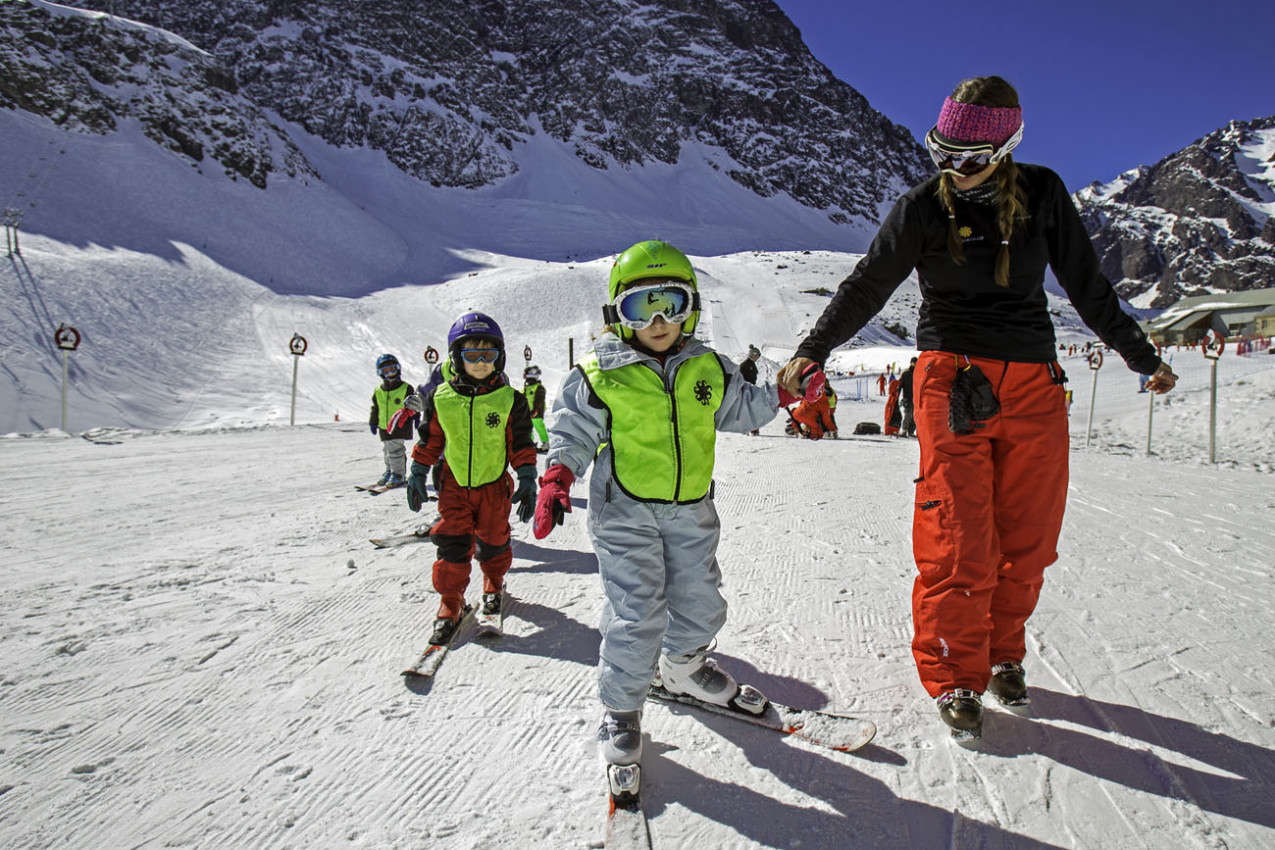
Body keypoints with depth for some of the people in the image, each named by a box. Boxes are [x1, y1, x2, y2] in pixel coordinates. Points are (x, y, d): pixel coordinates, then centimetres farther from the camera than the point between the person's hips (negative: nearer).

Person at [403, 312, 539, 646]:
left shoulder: (510, 400, -7)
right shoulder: (440, 398, -4)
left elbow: (521, 444, -2)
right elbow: (429, 441, 6)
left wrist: (527, 481, -4)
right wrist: (417, 475, 9)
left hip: (494, 484, 0)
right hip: (454, 484, 1)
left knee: (493, 541, 11)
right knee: (452, 543, -4)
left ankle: (494, 583, 39)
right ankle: (450, 600, 13)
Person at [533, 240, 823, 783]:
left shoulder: (707, 368, 5)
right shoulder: (599, 374, -7)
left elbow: (740, 408, 19)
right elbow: (573, 432, -2)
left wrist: (786, 393, 8)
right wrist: (557, 478, -17)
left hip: (692, 511, 5)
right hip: (625, 512, -5)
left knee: (699, 600, 16)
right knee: (637, 613, -7)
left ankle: (683, 667, 45)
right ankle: (620, 707, 13)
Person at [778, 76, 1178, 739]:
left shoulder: (1041, 194, 6)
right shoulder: (924, 207, 0)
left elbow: (1087, 285, 14)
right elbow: (866, 287, -1)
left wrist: (1142, 355, 21)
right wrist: (811, 351, -12)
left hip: (1035, 385, 3)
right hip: (954, 379, -3)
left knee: (1027, 536, 6)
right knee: (960, 540, -6)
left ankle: (1003, 652, 28)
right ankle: (954, 676, 12)